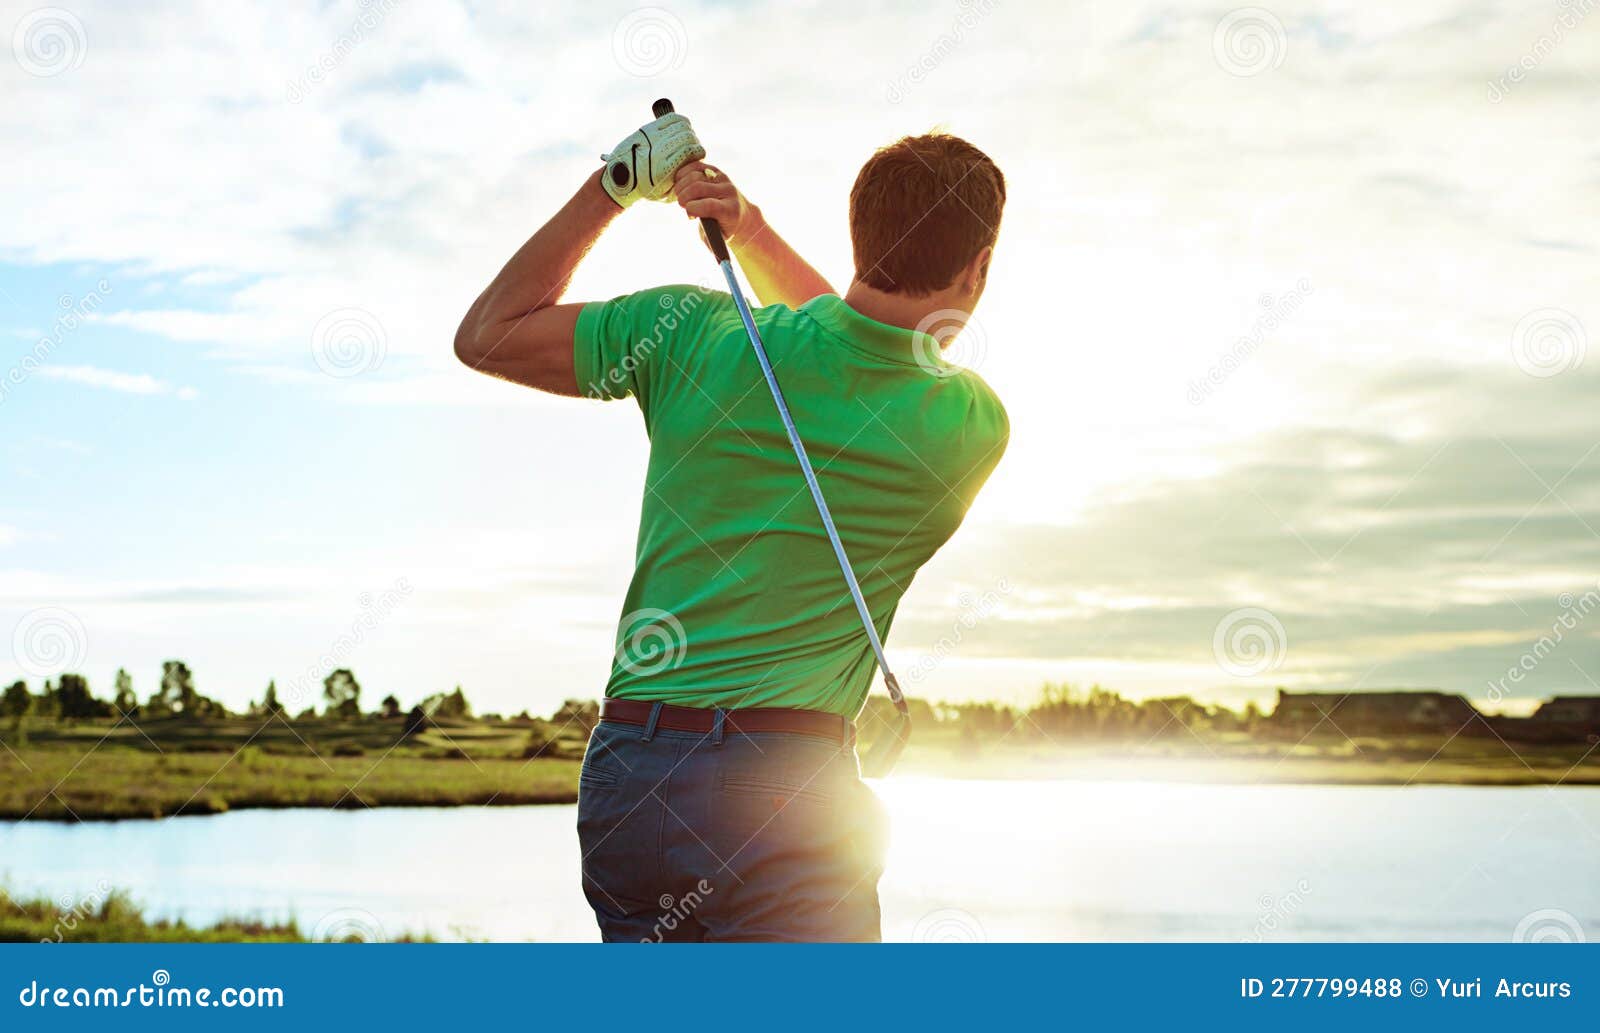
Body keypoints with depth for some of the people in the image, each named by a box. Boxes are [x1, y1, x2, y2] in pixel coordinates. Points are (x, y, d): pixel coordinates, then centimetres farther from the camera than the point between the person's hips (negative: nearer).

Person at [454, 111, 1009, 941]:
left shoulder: (694, 334, -2)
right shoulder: (974, 427, -2)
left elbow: (486, 335, 13)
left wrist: (608, 189, 14)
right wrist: (750, 227, 14)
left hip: (623, 777, 4)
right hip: (783, 789, -4)